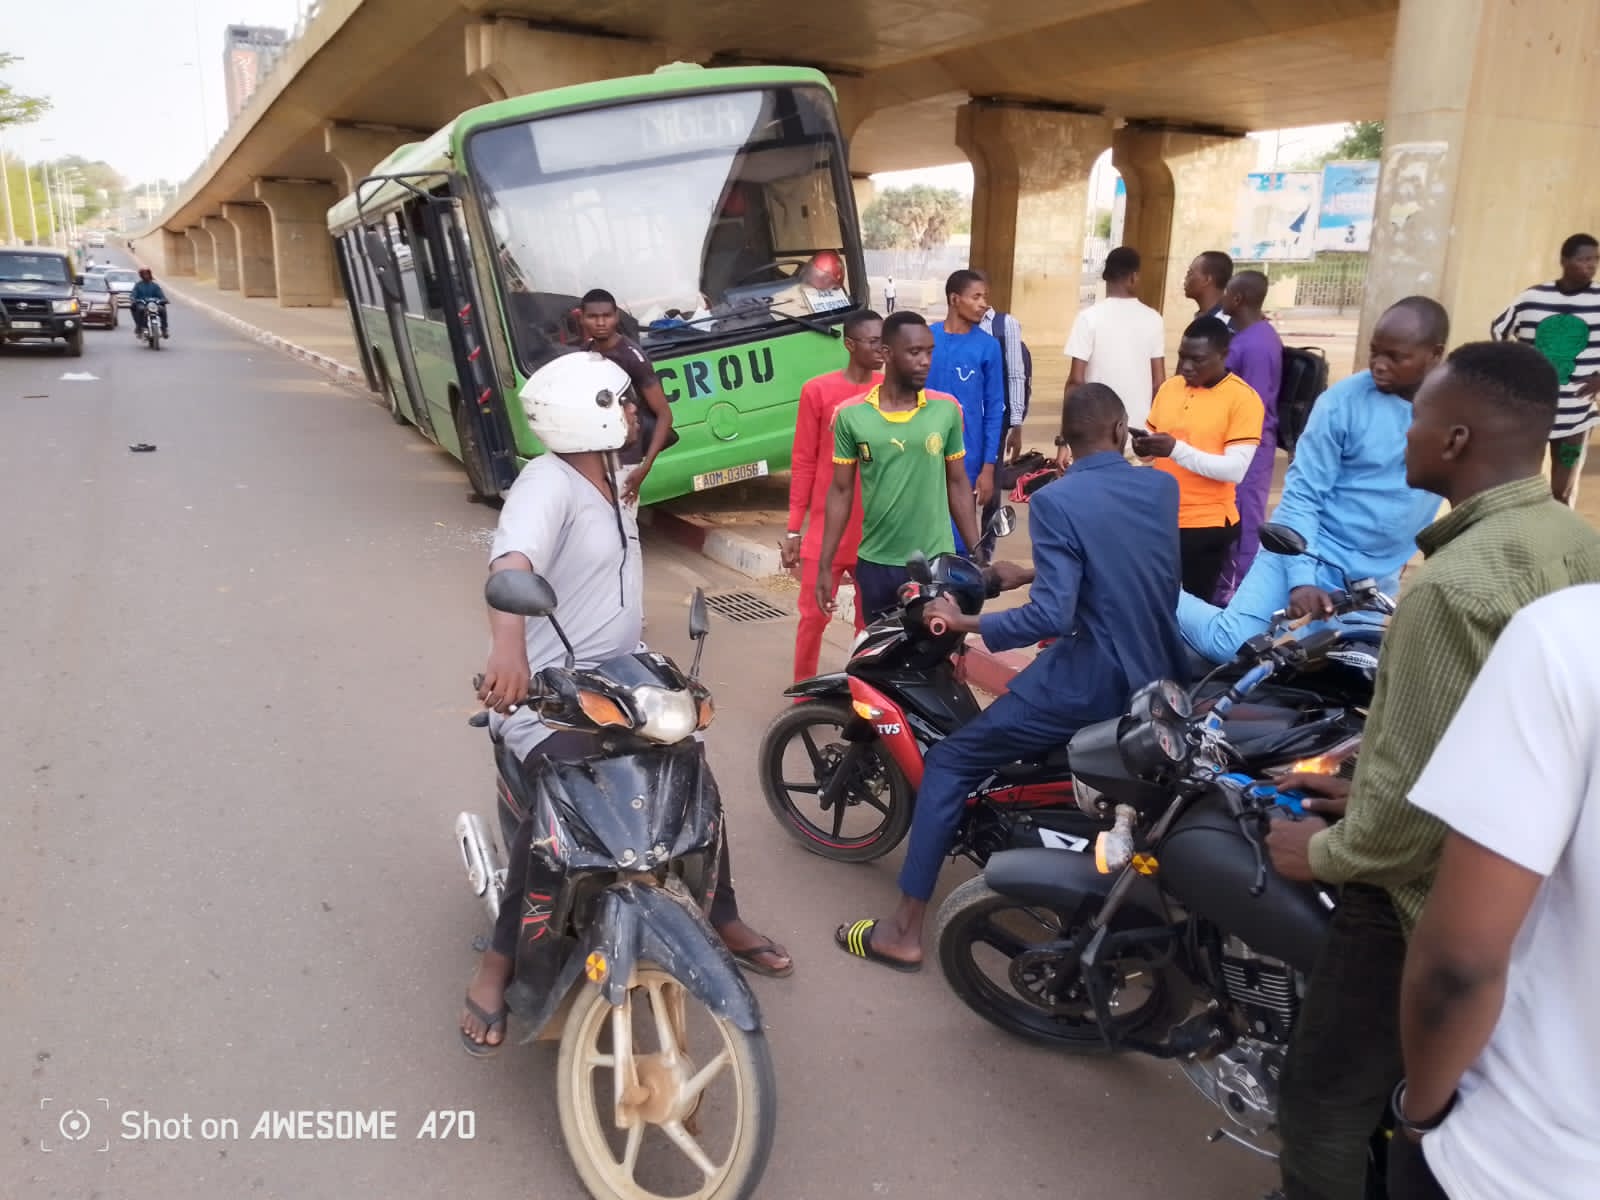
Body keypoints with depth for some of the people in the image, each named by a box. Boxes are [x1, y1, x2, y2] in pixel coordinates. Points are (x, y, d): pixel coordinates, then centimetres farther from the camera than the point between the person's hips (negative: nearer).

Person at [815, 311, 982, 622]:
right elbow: (840, 492, 2)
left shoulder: (947, 410, -1)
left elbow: (958, 485, 6)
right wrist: (824, 566, 1)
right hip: (876, 564, 0)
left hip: (936, 561, 0)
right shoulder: (852, 416, -4)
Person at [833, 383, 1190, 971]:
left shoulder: (1054, 501, -15)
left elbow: (1054, 616, -24)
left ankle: (905, 931, 6)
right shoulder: (1162, 487, 5)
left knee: (950, 762, 3)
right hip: (1159, 676, 7)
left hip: (1092, 679, -7)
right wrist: (1034, 575, 21)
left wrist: (964, 622, -11)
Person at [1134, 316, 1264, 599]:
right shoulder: (1169, 387, 8)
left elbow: (1236, 469, -18)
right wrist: (1143, 446, -9)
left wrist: (1176, 449, -26)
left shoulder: (1243, 398, -10)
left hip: (1208, 524, -5)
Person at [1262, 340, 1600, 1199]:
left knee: (1325, 1094, 8)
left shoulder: (1457, 585, -30)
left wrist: (1325, 852, -11)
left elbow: (1420, 792, -29)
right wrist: (1375, 792, 14)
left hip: (1430, 893, -9)